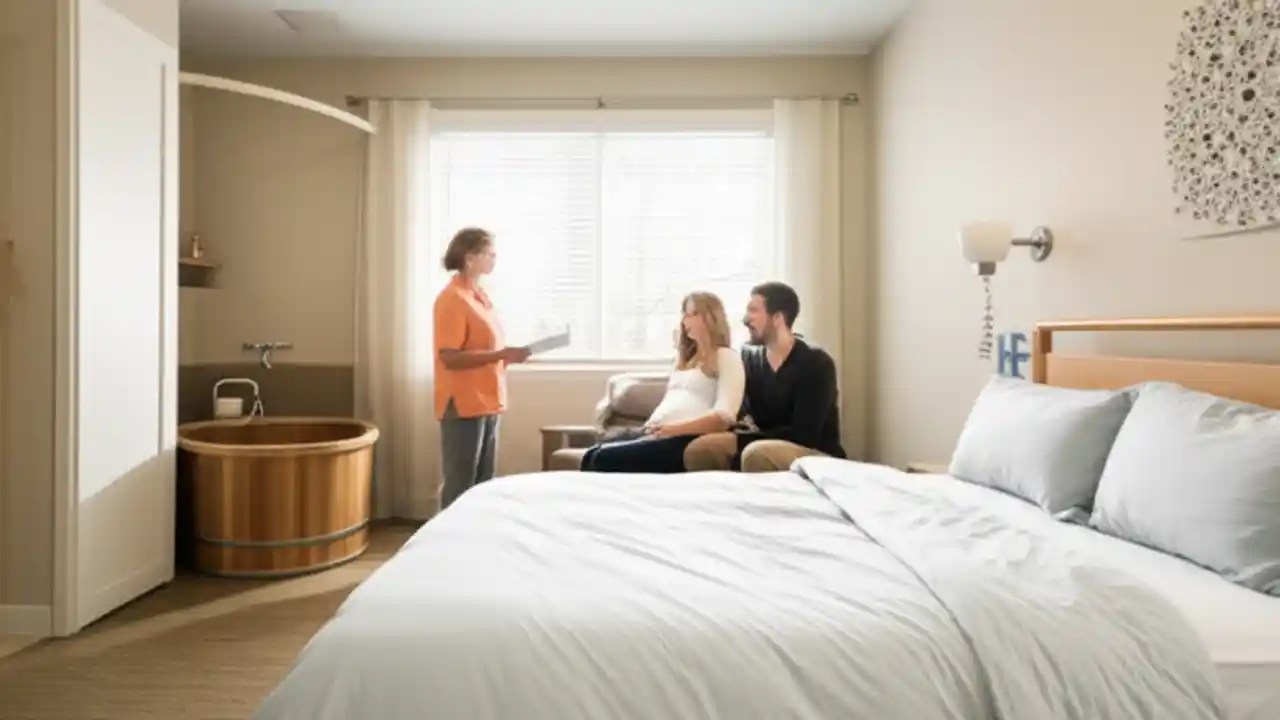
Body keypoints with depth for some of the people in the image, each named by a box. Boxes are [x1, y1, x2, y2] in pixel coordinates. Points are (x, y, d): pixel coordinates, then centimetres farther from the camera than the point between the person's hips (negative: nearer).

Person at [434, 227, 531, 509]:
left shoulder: (478, 295, 14)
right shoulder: (452, 299, -14)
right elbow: (449, 357, -20)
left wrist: (507, 356, 5)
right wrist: (501, 355, -23)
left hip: (487, 403, 9)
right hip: (463, 406, -9)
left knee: (483, 484, 15)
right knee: (460, 487, 0)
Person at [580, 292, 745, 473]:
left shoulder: (727, 357, 6)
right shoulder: (685, 358, 31)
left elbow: (724, 416, -8)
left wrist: (675, 428, -19)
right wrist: (650, 426, 4)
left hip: (687, 438, -7)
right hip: (660, 434, 7)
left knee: (606, 457, -27)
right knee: (593, 454, -19)